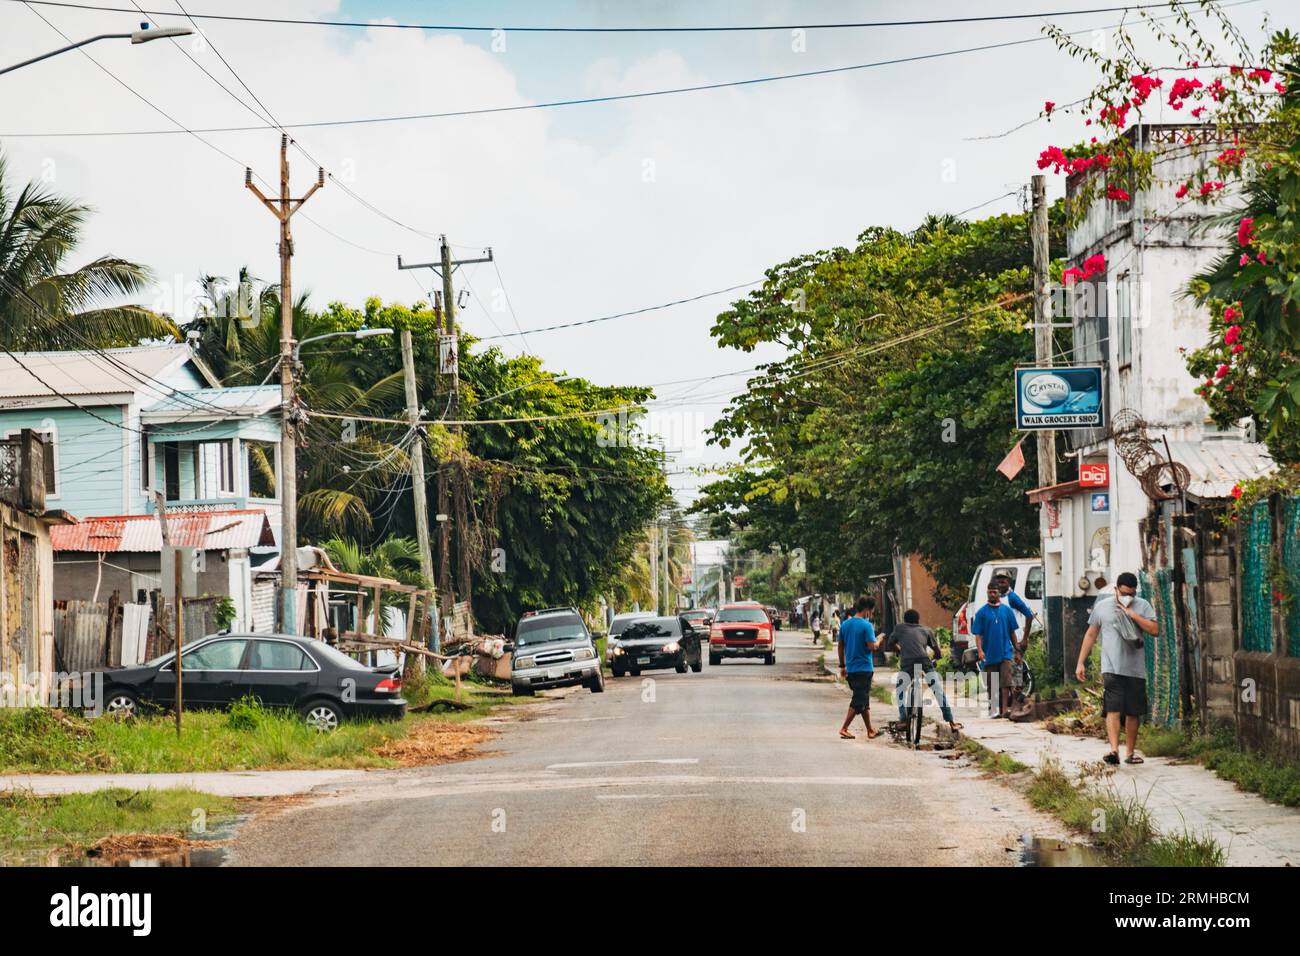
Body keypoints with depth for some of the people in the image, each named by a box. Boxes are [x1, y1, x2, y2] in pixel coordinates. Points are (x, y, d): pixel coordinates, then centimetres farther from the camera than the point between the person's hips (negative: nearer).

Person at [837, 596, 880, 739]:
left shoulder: (845, 624, 7)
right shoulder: (866, 625, -14)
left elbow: (840, 646, 12)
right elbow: (872, 647, -19)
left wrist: (842, 666, 19)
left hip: (850, 669, 7)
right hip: (864, 668, -7)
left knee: (864, 700, 16)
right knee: (858, 702, -2)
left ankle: (870, 730, 21)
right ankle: (844, 729, -8)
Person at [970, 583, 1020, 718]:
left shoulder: (1007, 611, 6)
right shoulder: (982, 612, 2)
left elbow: (1012, 632, 13)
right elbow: (978, 634, -2)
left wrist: (1016, 650, 14)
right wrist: (980, 650, -15)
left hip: (1005, 653, 0)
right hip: (989, 655, 0)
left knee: (1005, 681, -15)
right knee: (992, 684, 7)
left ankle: (1005, 709, -20)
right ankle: (994, 708, 18)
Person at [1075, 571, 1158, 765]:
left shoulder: (1143, 606, 6)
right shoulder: (1102, 606, 7)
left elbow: (1155, 629, -7)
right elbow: (1090, 634, 13)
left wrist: (1132, 614, -12)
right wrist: (1081, 663, 11)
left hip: (1136, 669, 2)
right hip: (1112, 668, -2)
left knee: (1133, 712, 7)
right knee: (1113, 710, -16)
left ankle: (1130, 753, 18)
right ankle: (1114, 750, -25)